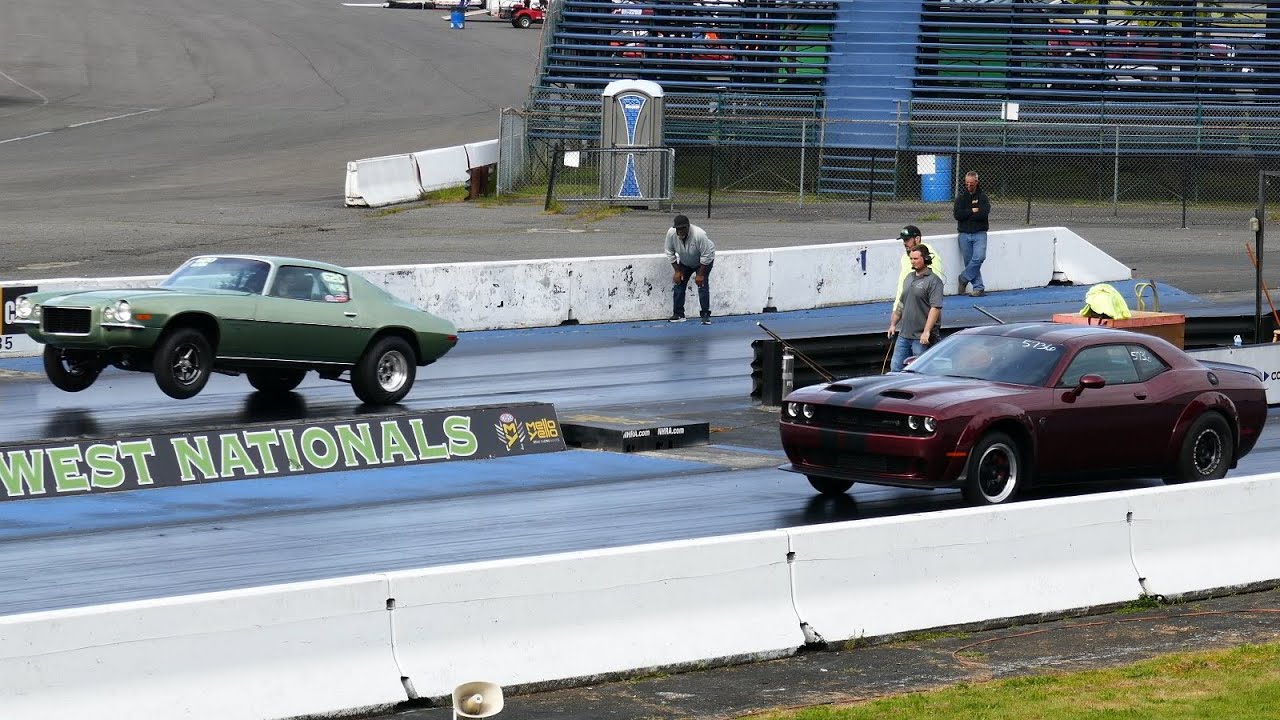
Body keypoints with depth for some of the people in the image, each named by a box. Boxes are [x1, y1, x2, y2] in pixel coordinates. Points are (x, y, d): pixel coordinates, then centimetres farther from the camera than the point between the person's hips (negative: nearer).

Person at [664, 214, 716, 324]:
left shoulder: (699, 235, -39)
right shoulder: (671, 234, -26)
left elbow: (706, 256, -29)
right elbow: (669, 253, -11)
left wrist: (700, 274, -25)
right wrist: (677, 271, -12)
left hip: (704, 261, -5)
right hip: (685, 263, 5)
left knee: (702, 284, -16)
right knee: (678, 284, -2)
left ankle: (705, 315, -11)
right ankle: (678, 314, 5)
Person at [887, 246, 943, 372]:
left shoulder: (933, 281, -11)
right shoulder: (909, 278, 15)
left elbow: (936, 308, -18)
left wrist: (926, 331, -24)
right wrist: (893, 323, 23)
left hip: (921, 338, -8)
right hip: (904, 335, 8)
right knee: (895, 367, 8)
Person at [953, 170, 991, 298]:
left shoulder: (982, 196, 5)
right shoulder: (961, 197, 10)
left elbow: (984, 213, -13)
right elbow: (957, 214, -4)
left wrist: (966, 215, -10)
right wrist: (972, 211, -8)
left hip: (979, 233, -2)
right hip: (964, 234, 2)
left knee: (979, 257, -20)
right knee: (969, 261, -1)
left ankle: (964, 278, -2)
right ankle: (978, 287, 4)